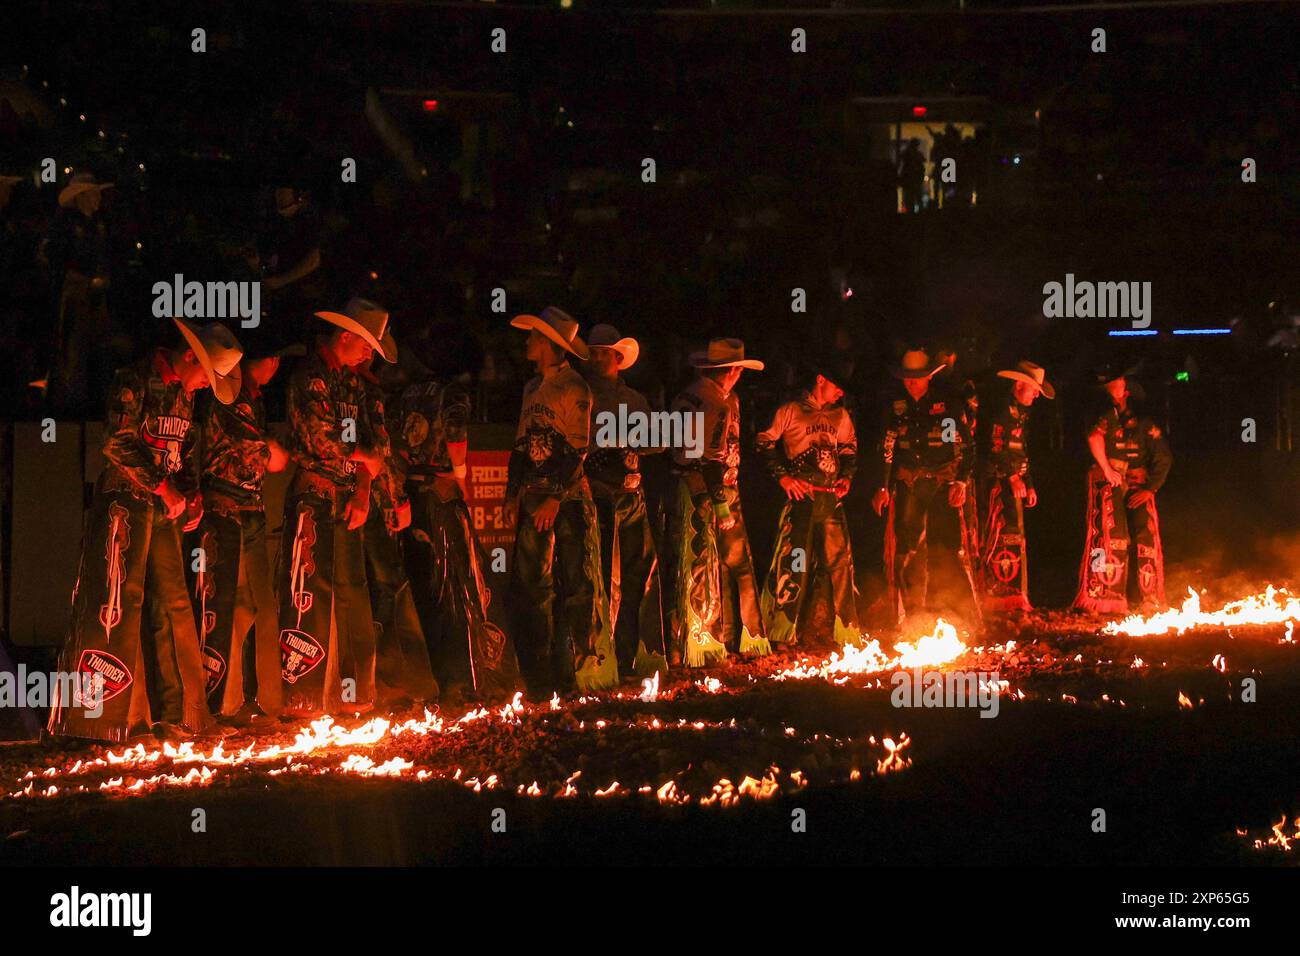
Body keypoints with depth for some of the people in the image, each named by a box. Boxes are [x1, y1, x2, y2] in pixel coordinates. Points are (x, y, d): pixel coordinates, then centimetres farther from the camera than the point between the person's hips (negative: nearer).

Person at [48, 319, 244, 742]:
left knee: (172, 604, 5)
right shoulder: (135, 381, -10)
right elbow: (118, 444, -18)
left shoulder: (183, 393, 14)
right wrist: (162, 486, -17)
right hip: (124, 501, -8)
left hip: (163, 507, 8)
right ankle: (92, 716, -6)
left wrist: (191, 493, 7)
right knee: (116, 604, -9)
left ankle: (174, 712, 10)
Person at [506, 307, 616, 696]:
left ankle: (581, 669, 0)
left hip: (568, 496, -7)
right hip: (534, 496, 7)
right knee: (531, 583, 5)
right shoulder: (533, 388, 16)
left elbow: (578, 450, -11)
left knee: (574, 582, -5)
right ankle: (542, 673, 10)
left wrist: (555, 498, -16)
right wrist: (515, 492, 11)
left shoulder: (574, 388, -7)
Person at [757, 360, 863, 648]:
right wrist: (783, 476, -8)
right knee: (793, 562, -8)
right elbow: (765, 443, 1)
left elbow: (849, 450, 29)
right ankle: (781, 632, -2)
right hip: (800, 496, -5)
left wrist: (846, 476, 11)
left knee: (840, 560, 1)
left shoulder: (841, 417, 18)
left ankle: (847, 633, 8)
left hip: (831, 498, 5)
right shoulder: (790, 411, 2)